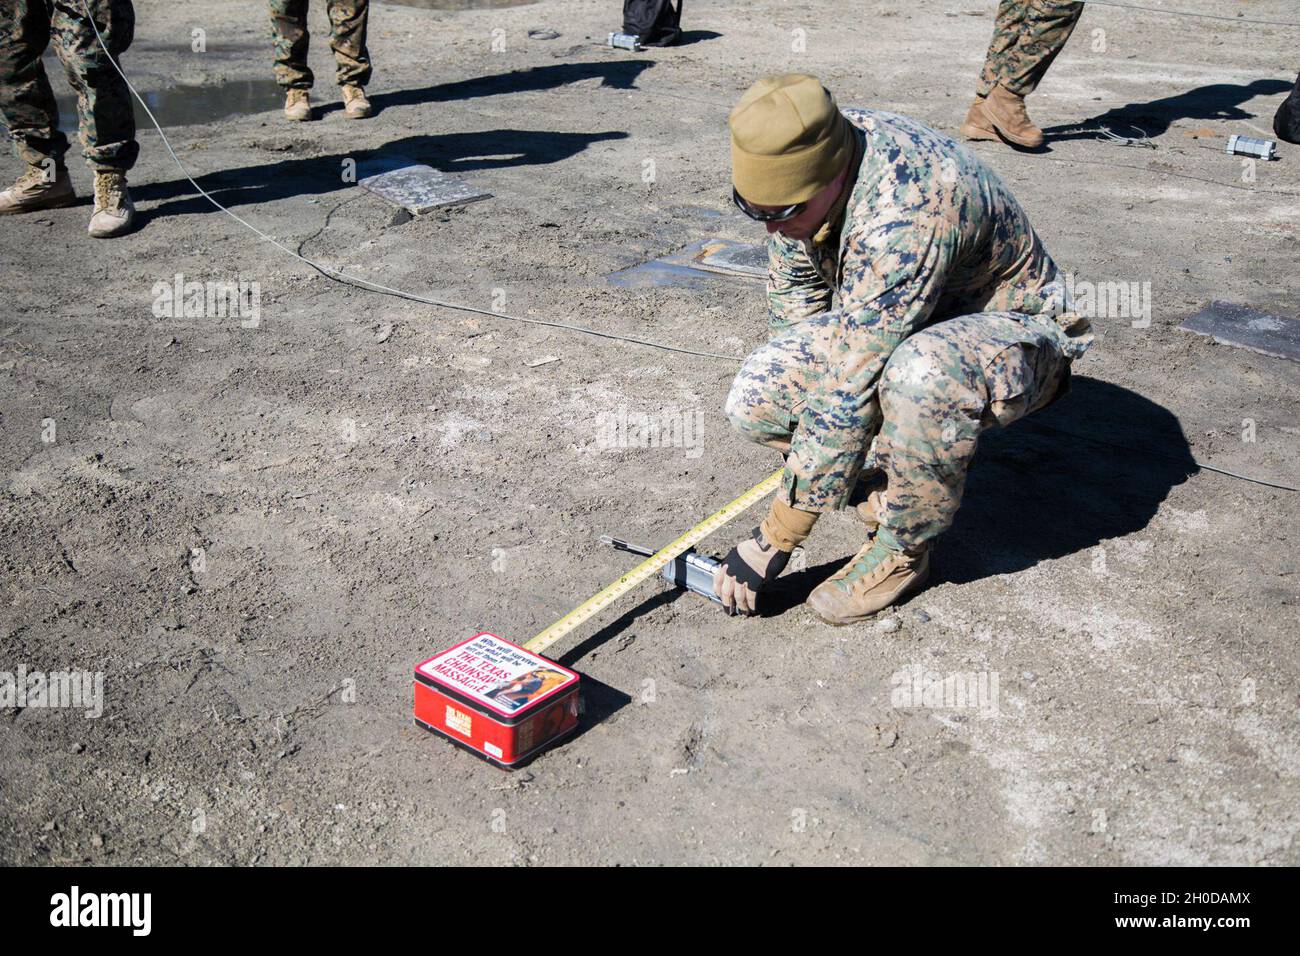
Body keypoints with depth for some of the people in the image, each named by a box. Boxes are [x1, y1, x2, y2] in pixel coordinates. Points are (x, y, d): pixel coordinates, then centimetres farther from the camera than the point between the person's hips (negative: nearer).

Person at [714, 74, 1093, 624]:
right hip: (897, 330, 7)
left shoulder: (905, 216, -38)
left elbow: (849, 392, -37)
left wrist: (776, 538, -32)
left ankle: (905, 548, -15)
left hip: (1017, 337, -7)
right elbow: (795, 287, 5)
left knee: (920, 372, -42)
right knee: (754, 401, -13)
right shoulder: (798, 165, -14)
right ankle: (892, 479, 9)